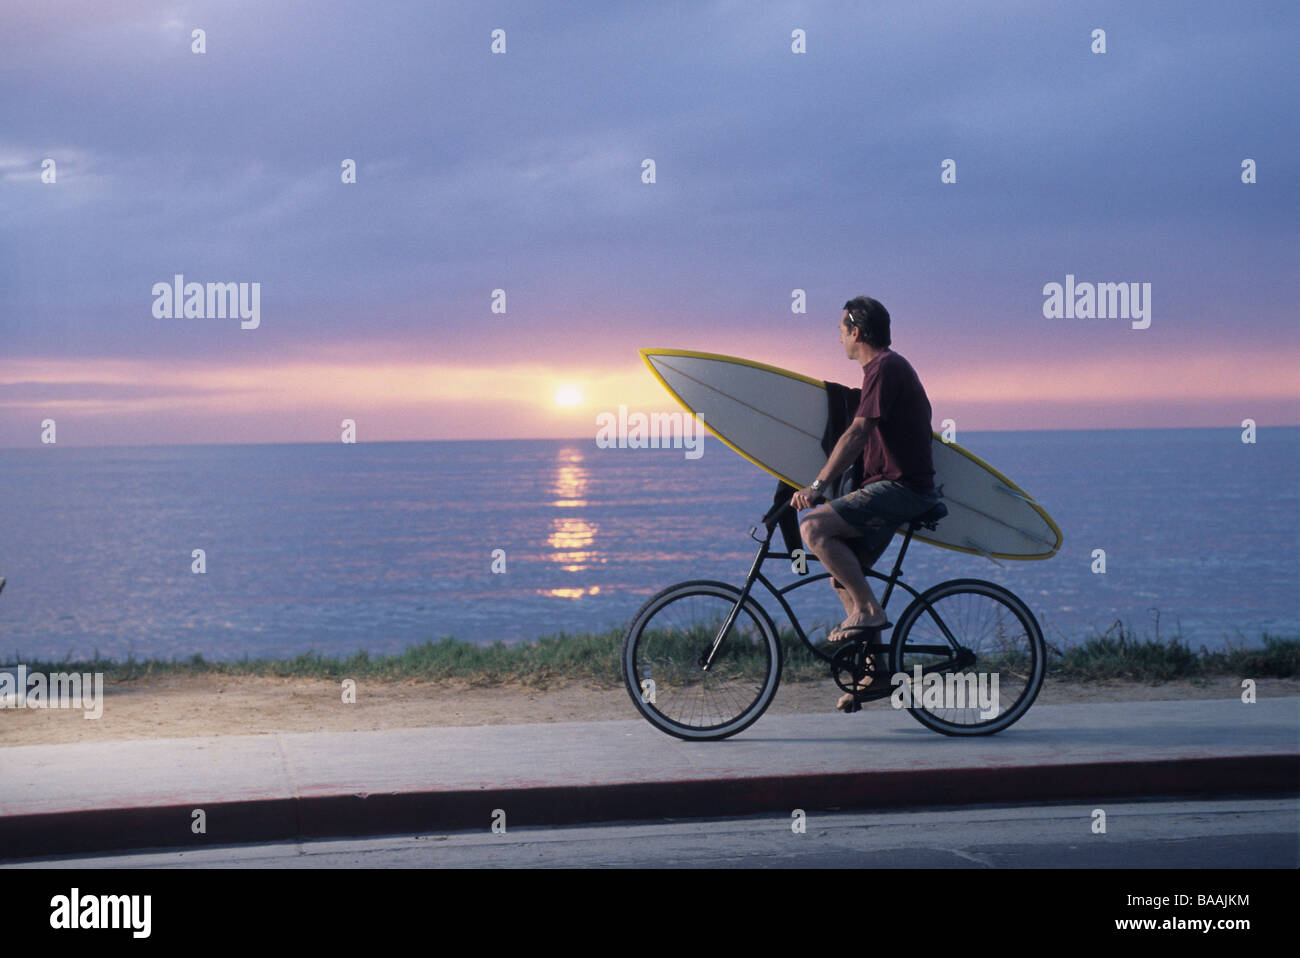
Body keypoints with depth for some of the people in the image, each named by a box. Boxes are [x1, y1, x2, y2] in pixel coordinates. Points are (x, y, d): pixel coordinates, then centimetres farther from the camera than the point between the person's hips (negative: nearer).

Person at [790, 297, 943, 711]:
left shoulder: (885, 367, -12)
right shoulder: (886, 367, 21)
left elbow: (857, 433, -21)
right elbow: (866, 438, 31)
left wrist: (817, 485, -24)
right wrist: (822, 483, 33)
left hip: (899, 487, -10)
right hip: (890, 488, 10)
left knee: (814, 527, -22)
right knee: (843, 572, 8)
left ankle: (869, 610, -16)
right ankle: (876, 669, 13)